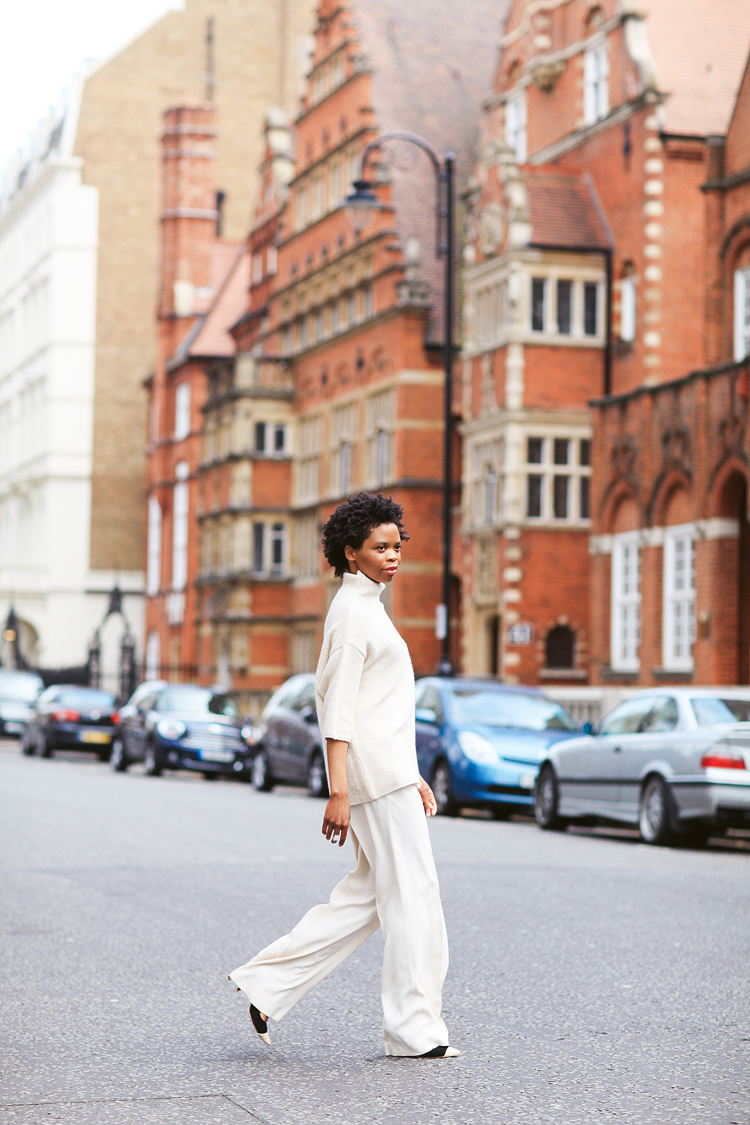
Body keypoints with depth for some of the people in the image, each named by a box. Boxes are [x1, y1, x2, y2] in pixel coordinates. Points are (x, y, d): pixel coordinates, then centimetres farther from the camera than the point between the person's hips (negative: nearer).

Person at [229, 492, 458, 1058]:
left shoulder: (369, 607, 20)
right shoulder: (353, 611, -11)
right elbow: (338, 708, -17)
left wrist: (413, 777, 23)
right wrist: (339, 792, -22)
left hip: (391, 771, 10)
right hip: (374, 775, -10)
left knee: (371, 895, 11)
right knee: (412, 893, -4)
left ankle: (266, 983, 12)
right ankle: (414, 1030, 3)